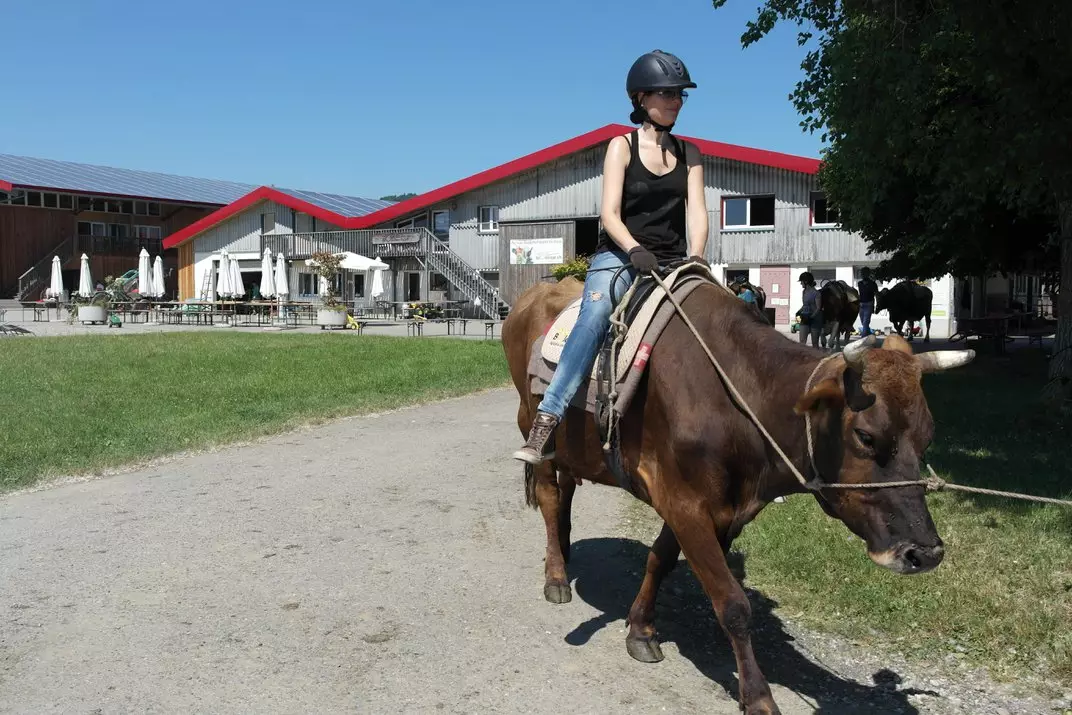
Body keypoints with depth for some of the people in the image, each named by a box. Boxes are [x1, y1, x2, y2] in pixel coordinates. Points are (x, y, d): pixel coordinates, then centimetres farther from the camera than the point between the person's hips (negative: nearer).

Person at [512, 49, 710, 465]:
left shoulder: (689, 155, 15)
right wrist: (635, 249, -25)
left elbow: (696, 212, 4)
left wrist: (696, 257, -16)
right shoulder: (622, 147, 4)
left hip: (671, 263, 5)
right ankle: (546, 423, -42)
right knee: (597, 312, -33)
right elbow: (610, 213, -6)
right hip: (619, 256, -4)